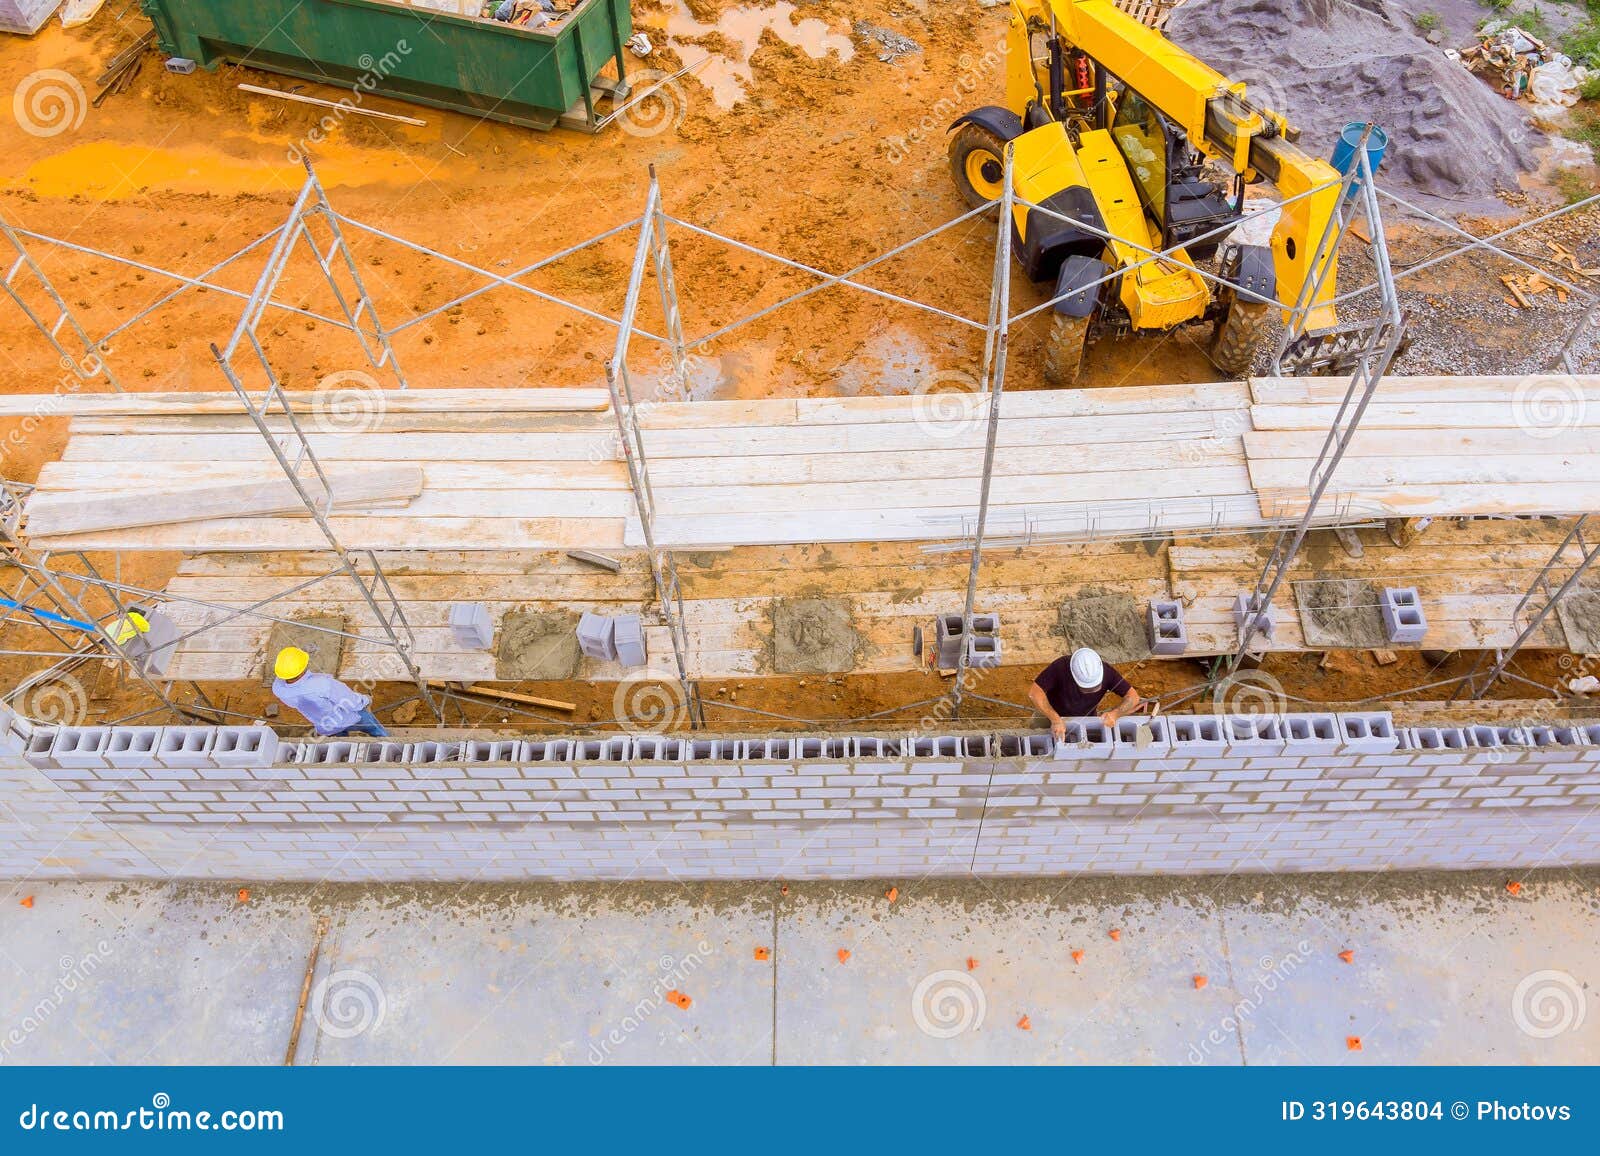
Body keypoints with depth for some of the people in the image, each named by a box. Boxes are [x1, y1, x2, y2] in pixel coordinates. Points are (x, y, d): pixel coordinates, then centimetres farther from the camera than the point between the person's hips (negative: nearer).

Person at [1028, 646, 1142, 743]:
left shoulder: (1106, 672, -26)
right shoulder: (1061, 667, -34)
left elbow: (1133, 697, -20)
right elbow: (1034, 693, -37)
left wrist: (1115, 713, -38)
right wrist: (1055, 719, -46)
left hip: (1086, 720, 3)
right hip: (1053, 715, -2)